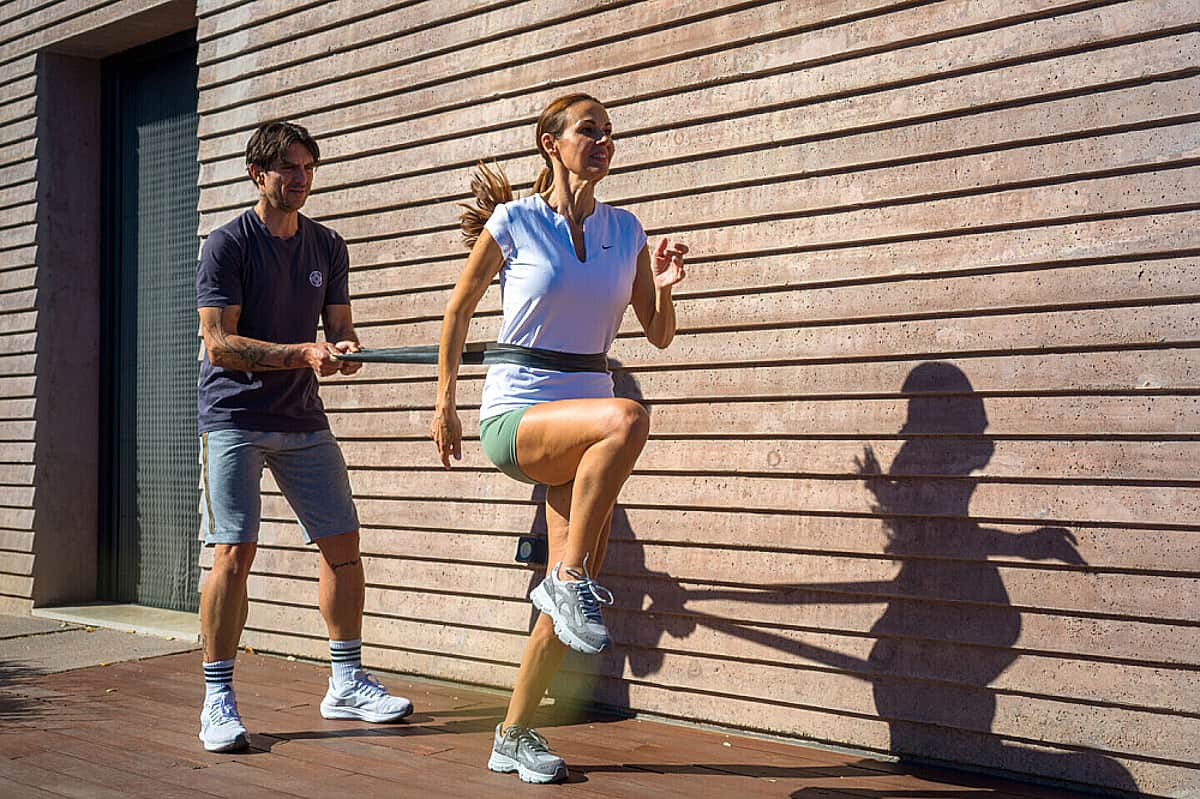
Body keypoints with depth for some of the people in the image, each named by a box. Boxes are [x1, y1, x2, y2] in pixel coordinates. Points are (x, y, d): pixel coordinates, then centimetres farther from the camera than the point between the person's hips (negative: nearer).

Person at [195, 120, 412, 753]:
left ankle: (347, 684, 18)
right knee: (234, 553, -11)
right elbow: (220, 344, -14)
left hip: (303, 420, 5)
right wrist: (305, 353, -23)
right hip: (234, 419, -5)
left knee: (342, 542, 4)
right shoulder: (227, 245, -7)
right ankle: (218, 701, -1)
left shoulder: (328, 247, 9)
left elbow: (339, 327, 10)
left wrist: (346, 350, -15)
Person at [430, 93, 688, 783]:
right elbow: (461, 307, 7)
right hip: (514, 415, -5)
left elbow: (660, 335, 11)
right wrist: (444, 404, 7)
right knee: (627, 418, -36)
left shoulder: (625, 230, 8)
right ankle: (568, 578, -21)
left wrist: (664, 287, -10)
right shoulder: (512, 222, -4)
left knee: (575, 596, 3)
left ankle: (514, 736, 21)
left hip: (582, 422, 5)